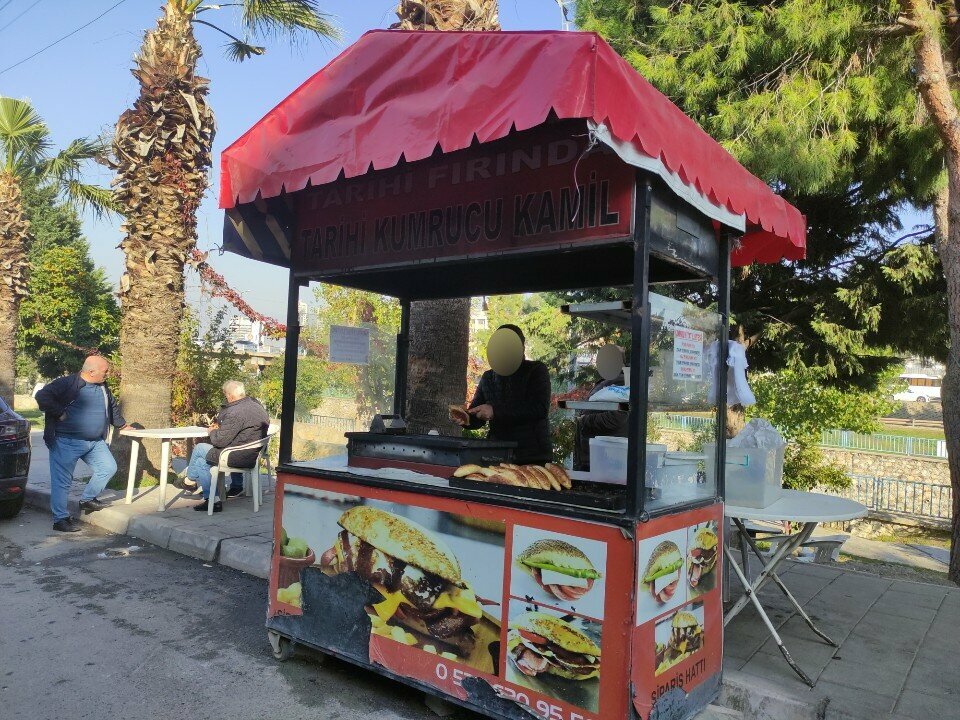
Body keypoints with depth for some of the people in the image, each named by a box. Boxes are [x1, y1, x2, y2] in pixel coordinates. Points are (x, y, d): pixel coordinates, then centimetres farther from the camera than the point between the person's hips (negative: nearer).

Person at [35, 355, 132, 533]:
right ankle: (60, 519, 6)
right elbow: (42, 396, -21)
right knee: (62, 481, -3)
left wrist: (122, 424, 32)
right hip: (67, 442, -7)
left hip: (95, 442, 7)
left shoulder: (103, 387, 11)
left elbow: (112, 407, 26)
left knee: (109, 467, 6)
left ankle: (87, 499, 25)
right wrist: (60, 413, -19)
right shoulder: (67, 383, -14)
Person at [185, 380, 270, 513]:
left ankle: (190, 476, 33)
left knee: (199, 449, 9)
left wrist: (213, 431, 1)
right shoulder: (256, 405, 5)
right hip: (253, 455, 9)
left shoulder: (235, 412, -24)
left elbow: (220, 441, -20)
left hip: (239, 457, -9)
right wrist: (220, 428, 13)